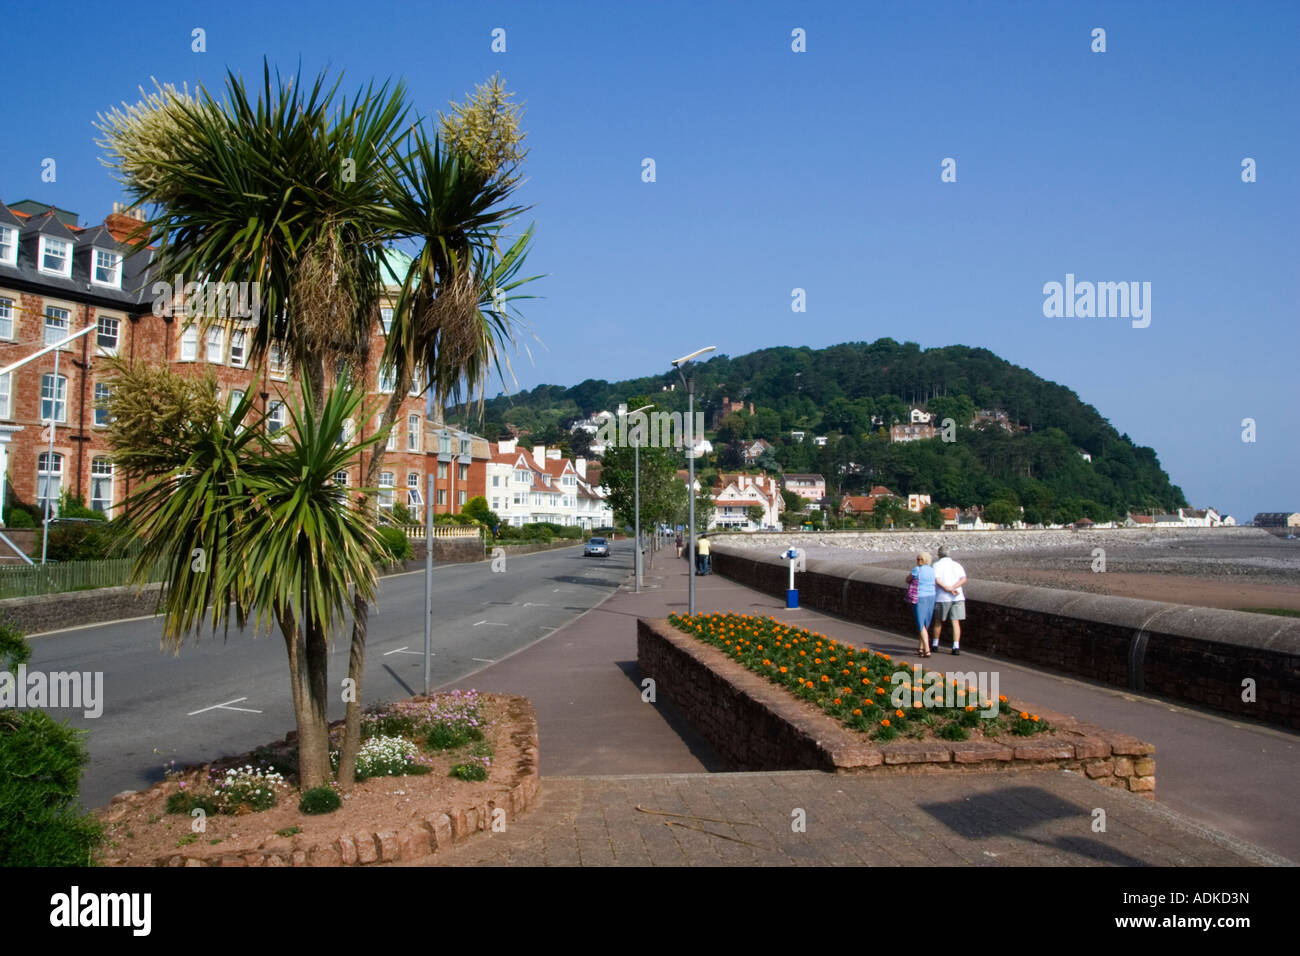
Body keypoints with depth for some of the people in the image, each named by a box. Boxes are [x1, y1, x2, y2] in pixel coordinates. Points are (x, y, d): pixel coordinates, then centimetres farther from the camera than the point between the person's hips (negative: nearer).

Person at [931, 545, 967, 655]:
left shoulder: (937, 565, 0)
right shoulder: (957, 565, 11)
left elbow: (936, 580, -15)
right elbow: (963, 579, -4)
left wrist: (949, 590, -17)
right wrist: (954, 588, -14)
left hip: (942, 598, -2)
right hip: (957, 598, 2)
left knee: (938, 621, 14)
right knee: (956, 622, 2)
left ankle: (935, 644, 26)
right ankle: (956, 647, -7)